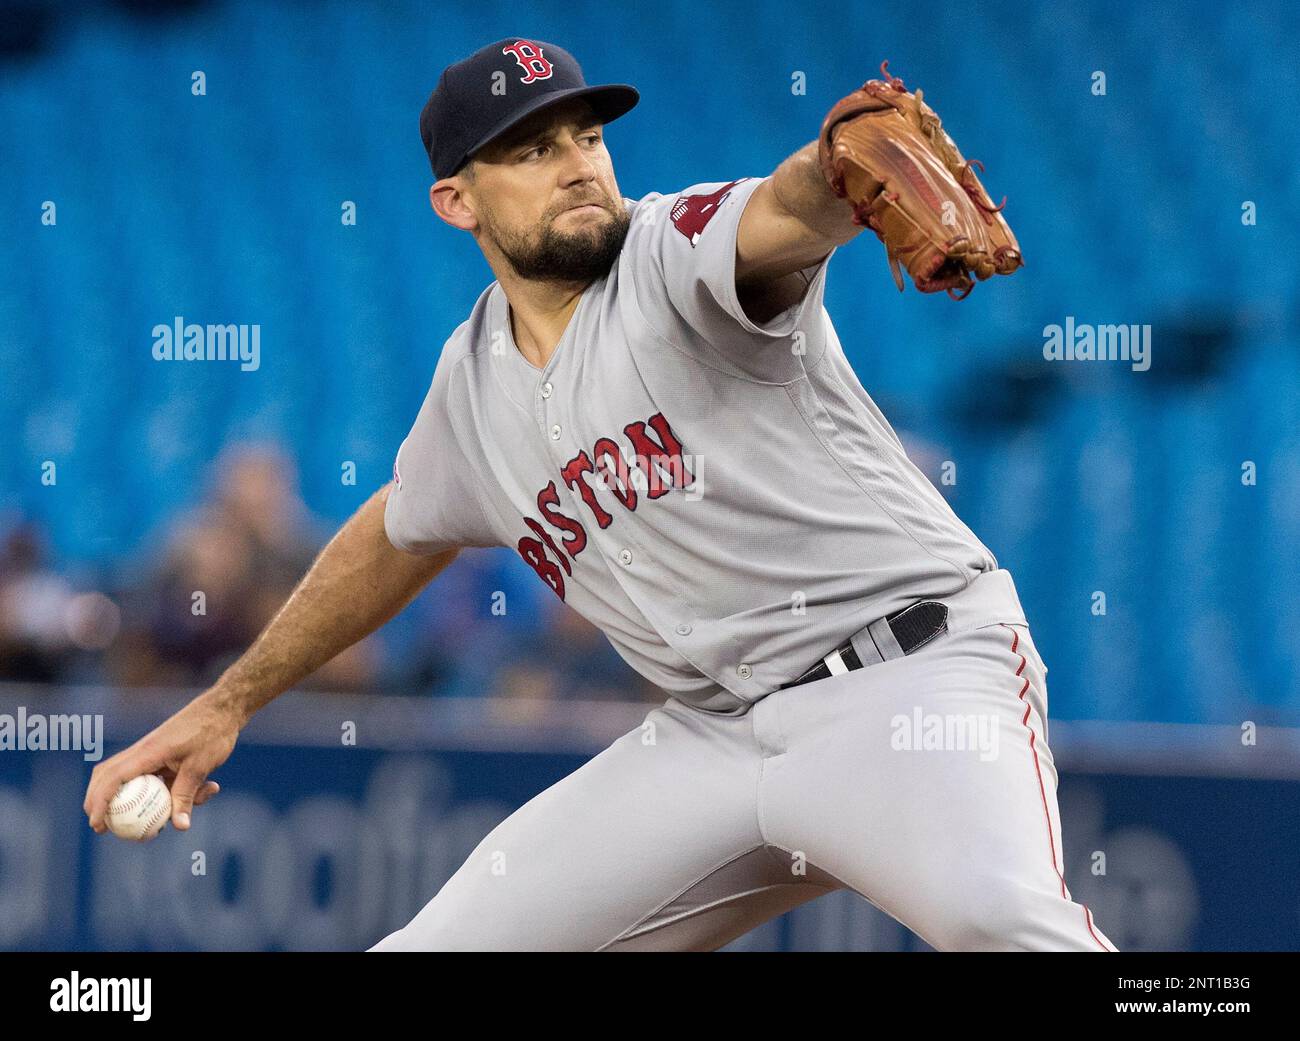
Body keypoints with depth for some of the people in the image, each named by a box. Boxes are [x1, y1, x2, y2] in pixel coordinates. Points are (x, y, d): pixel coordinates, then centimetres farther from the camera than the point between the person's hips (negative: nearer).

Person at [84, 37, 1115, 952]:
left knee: (1000, 917, -37)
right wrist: (228, 703, 33)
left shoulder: (677, 249, -9)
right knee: (444, 945, 3)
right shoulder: (472, 384, 11)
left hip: (917, 673, -7)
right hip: (717, 729, 7)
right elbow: (396, 537, 30)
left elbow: (788, 212, -33)